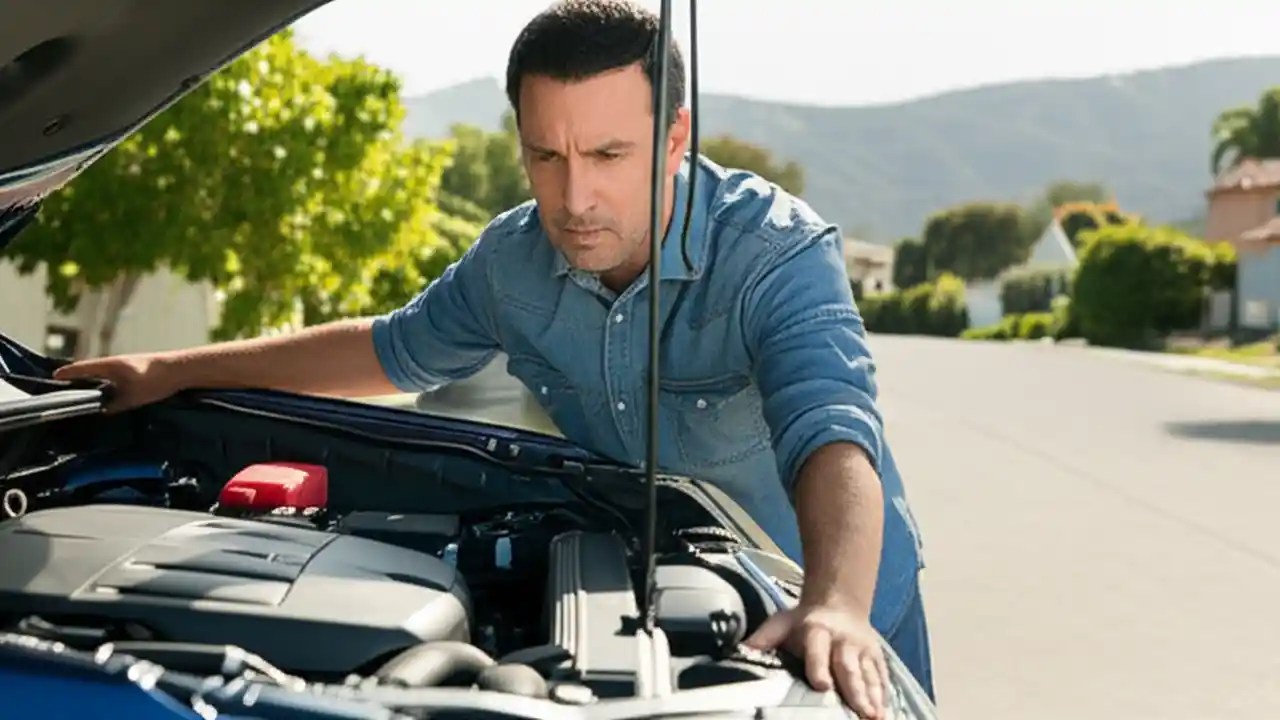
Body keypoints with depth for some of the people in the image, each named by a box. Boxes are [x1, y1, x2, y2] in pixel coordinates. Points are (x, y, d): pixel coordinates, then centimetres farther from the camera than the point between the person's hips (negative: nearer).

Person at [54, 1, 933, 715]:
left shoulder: (778, 250, -27)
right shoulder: (513, 258, -10)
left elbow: (831, 433, -42)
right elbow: (396, 348, 7)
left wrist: (836, 607, -63)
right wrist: (177, 372, 5)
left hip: (835, 623, -3)